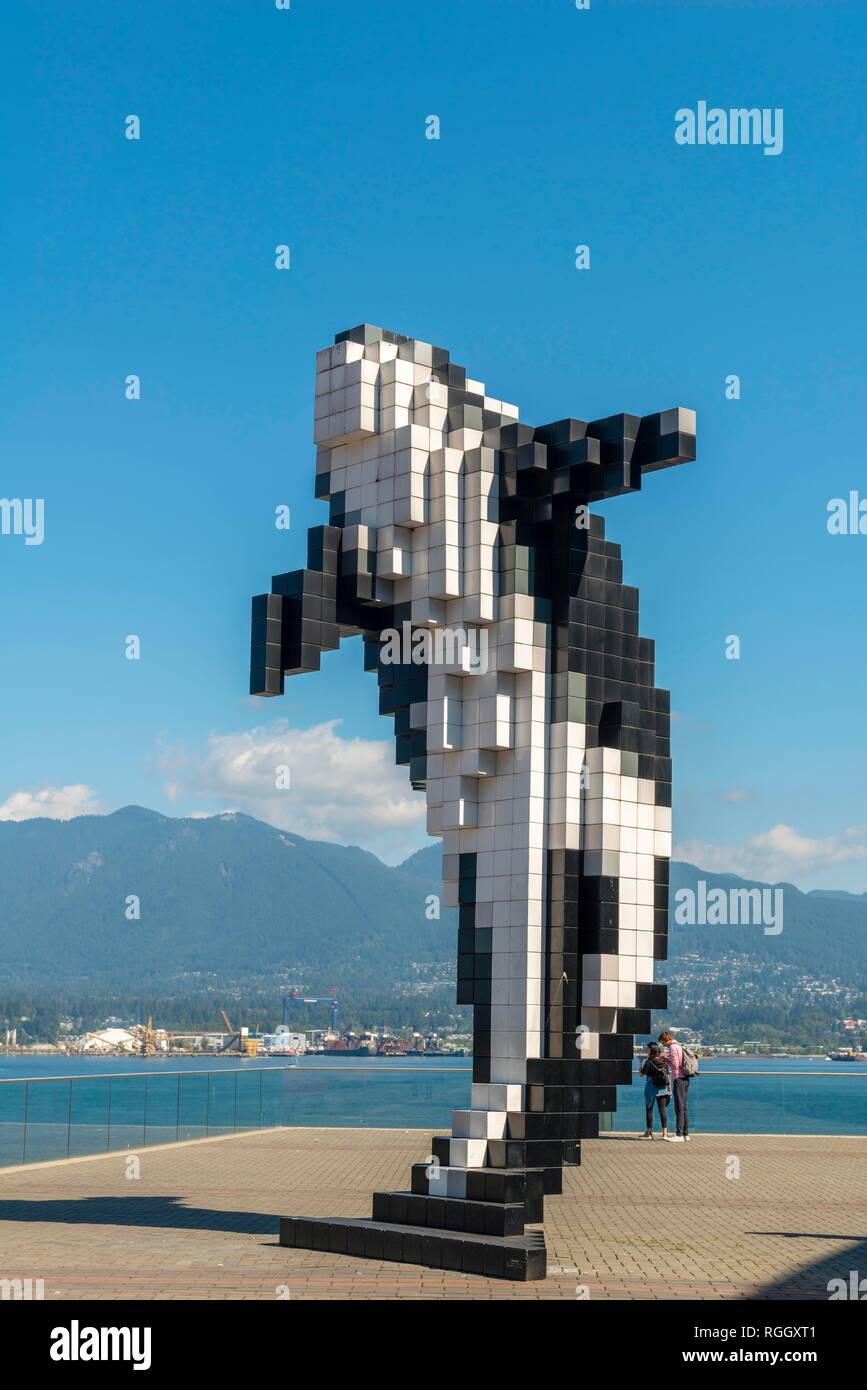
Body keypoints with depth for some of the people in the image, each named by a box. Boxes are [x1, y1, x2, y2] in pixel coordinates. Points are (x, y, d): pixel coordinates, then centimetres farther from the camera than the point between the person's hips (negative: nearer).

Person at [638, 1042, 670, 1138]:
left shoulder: (649, 1061, -10)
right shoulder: (664, 1061, 5)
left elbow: (641, 1074, -6)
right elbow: (667, 1075, 7)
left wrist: (641, 1063, 5)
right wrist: (670, 1089, 12)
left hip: (651, 1088, -4)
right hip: (663, 1088, 4)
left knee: (649, 1110, 6)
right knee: (663, 1110, 5)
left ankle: (649, 1132, 8)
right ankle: (665, 1132, 0)